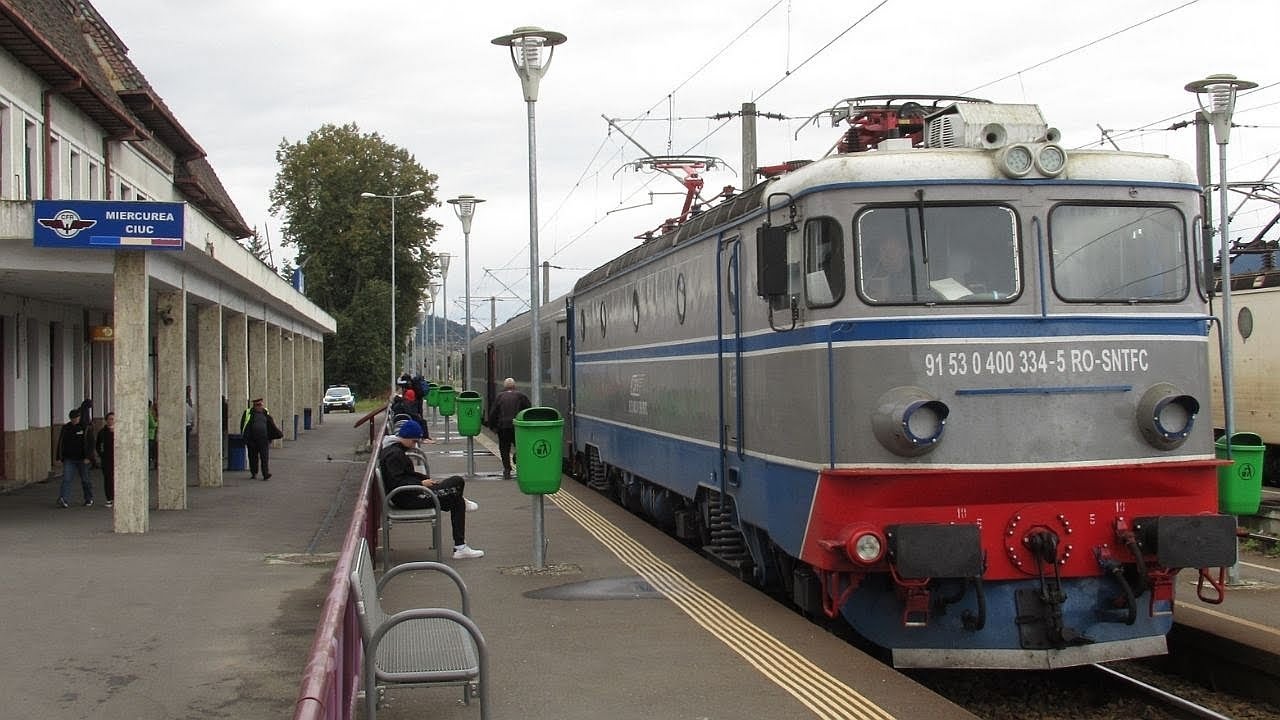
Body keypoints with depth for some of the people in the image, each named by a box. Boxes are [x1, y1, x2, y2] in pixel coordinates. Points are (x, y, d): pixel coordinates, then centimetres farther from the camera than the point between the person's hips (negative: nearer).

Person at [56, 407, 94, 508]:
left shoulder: (85, 428, -4)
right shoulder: (65, 428, 7)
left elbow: (90, 444, -9)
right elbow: (61, 443, 11)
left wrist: (88, 457, -17)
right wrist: (60, 457, 5)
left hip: (82, 460, -3)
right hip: (69, 459, 3)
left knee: (85, 480, 9)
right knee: (66, 479, -11)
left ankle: (89, 499, 25)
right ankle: (64, 500, -20)